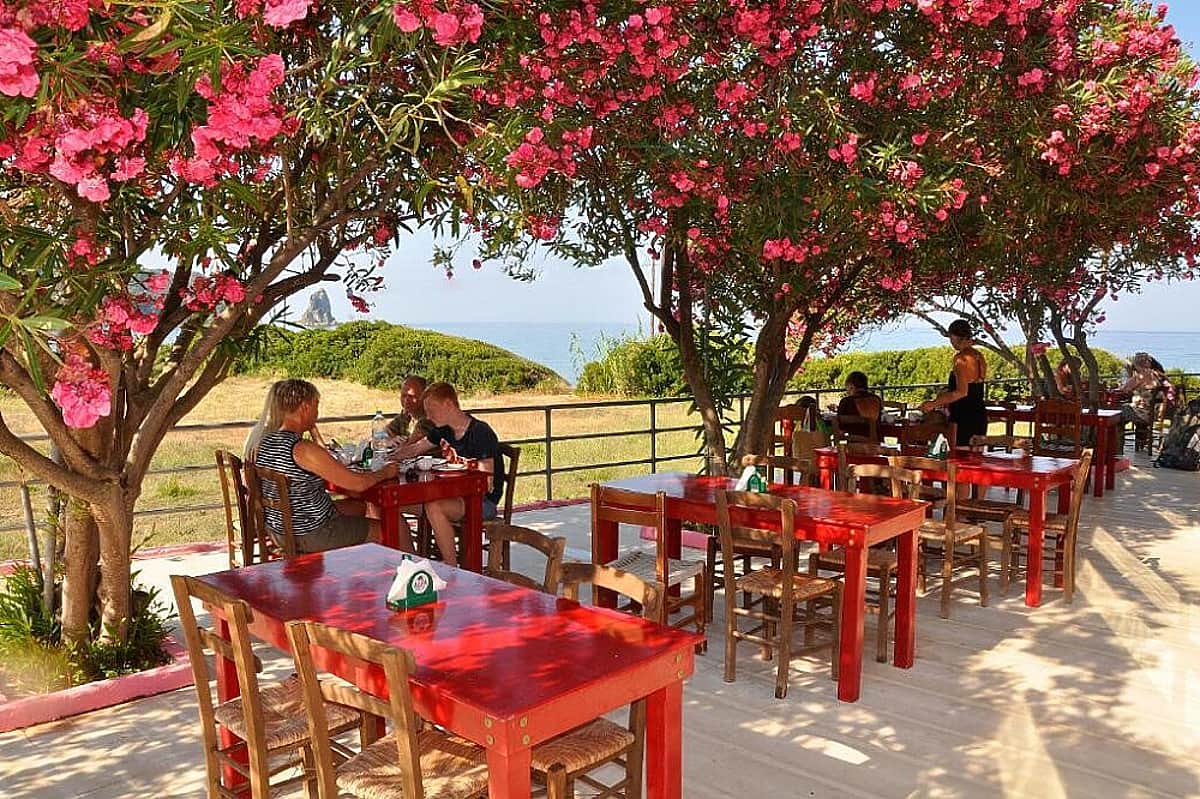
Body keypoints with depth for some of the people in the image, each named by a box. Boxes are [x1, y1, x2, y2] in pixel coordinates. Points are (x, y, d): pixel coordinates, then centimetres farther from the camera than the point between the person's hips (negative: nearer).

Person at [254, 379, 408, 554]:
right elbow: (358, 484, -24)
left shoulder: (265, 442, 0)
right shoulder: (304, 449, -27)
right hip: (311, 535, -9)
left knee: (359, 507, 28)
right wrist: (385, 472, -6)